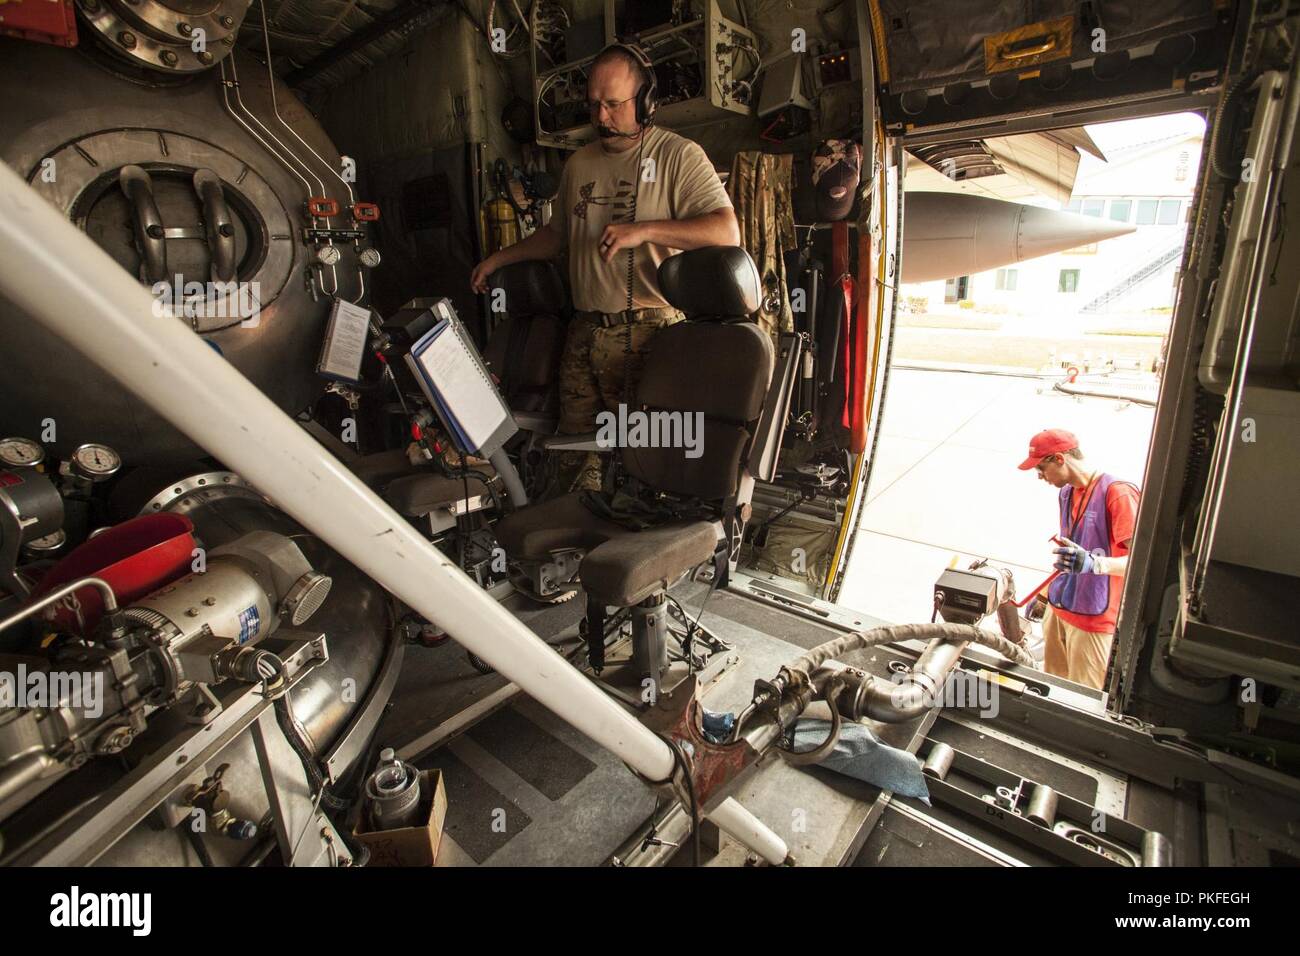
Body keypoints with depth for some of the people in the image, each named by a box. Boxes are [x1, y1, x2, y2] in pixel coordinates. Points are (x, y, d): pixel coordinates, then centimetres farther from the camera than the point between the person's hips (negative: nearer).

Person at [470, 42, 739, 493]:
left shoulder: (678, 155, 0)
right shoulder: (578, 164, 20)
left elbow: (726, 232, -13)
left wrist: (643, 229, -21)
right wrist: (498, 258, 25)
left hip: (648, 334, -5)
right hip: (583, 332, 6)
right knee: (574, 452, 8)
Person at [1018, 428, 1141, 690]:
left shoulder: (1118, 494, -18)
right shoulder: (1067, 492, 8)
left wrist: (1094, 564, -42)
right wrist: (1045, 594, 22)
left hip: (1094, 620, -7)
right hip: (1058, 609, 7)